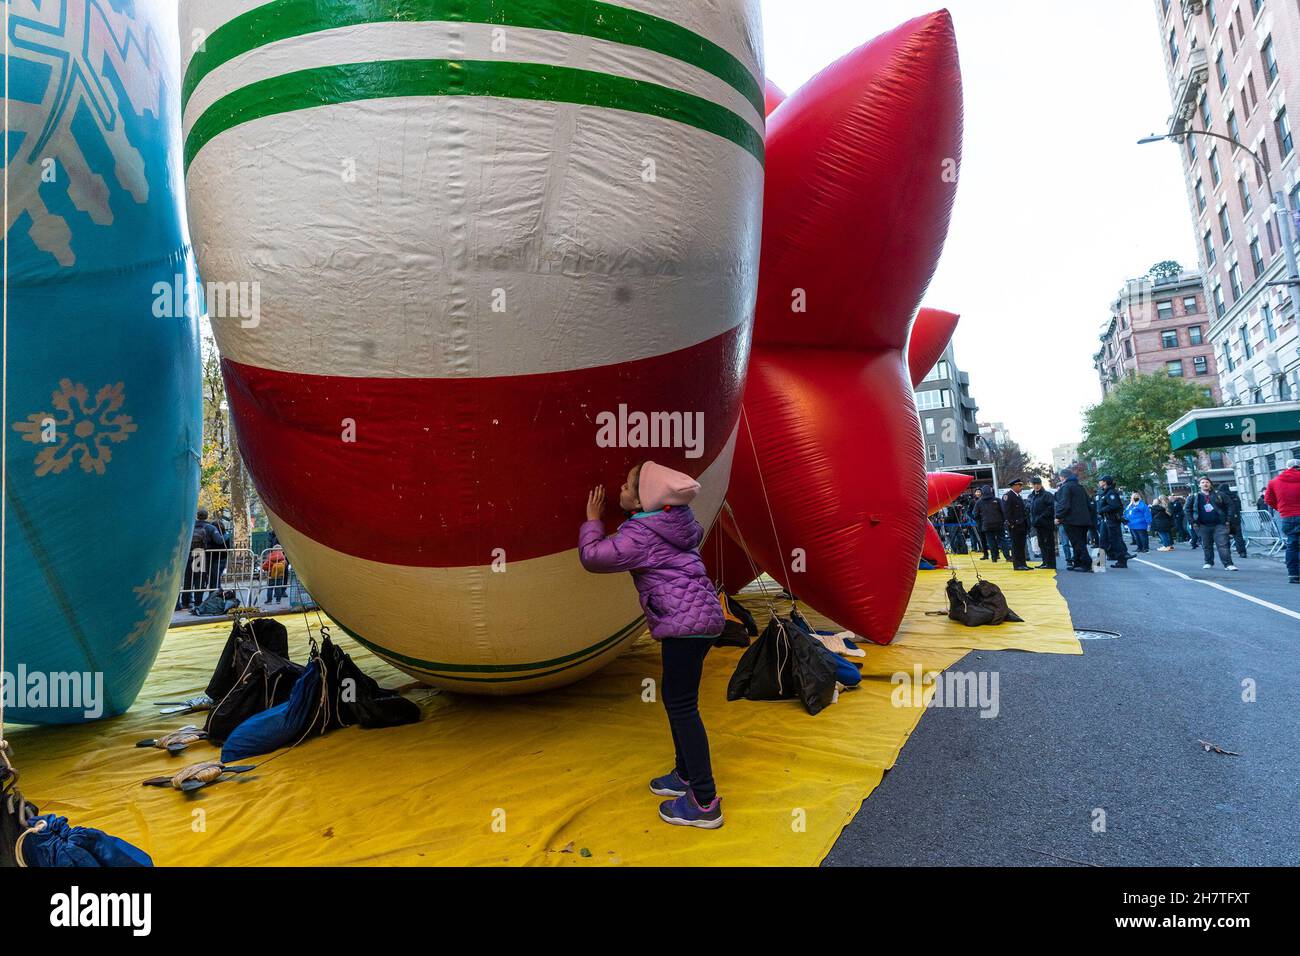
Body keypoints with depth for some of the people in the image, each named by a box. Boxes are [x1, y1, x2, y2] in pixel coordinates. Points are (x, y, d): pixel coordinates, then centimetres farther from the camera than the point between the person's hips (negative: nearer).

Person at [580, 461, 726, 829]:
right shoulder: (674, 521, 11)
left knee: (682, 705, -5)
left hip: (685, 622, -10)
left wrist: (592, 519, 5)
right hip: (700, 616, 10)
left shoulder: (638, 534, -14)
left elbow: (592, 556, -12)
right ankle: (686, 775, 33)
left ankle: (705, 803, 0)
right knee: (675, 697, 20)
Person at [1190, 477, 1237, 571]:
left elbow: (1228, 506, 8)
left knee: (1223, 545, -8)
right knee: (1207, 546, 11)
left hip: (1219, 524, -1)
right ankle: (1208, 562, 25)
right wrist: (1193, 522, 2)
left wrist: (1227, 519, 0)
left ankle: (1228, 564, -11)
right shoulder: (1195, 497, 3)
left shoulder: (1218, 495, 4)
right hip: (1203, 526, 1)